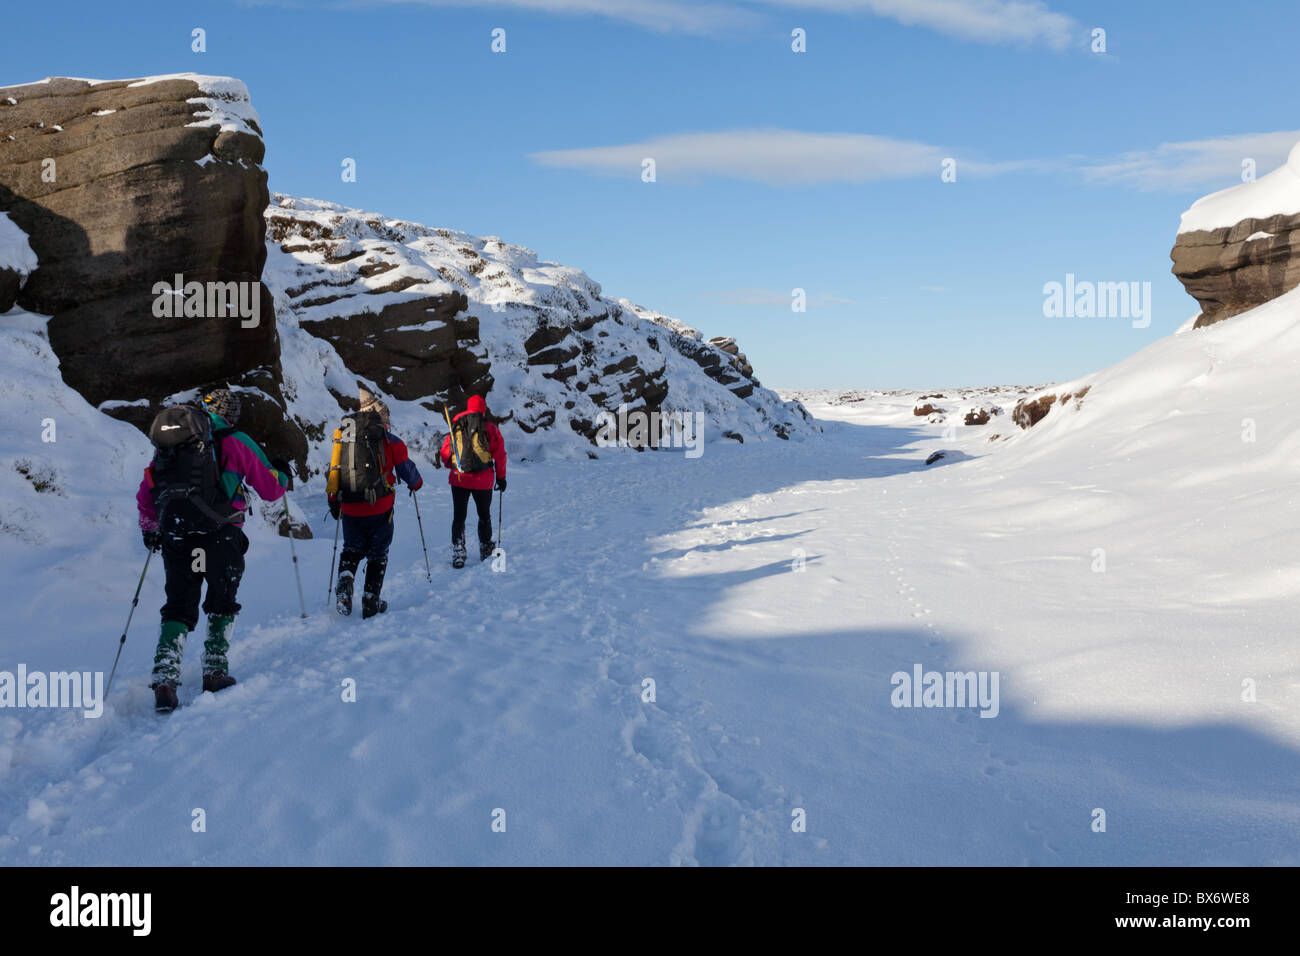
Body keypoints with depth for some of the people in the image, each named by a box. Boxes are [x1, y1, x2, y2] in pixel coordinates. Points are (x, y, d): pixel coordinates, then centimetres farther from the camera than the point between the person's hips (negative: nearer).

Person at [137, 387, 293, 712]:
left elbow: (145, 495, 22)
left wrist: (150, 529, 36)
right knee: (222, 604, 14)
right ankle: (215, 671, 10)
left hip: (174, 539, 4)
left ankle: (164, 680, -5)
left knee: (178, 609, 9)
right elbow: (270, 489, 6)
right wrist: (282, 473, 28)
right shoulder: (234, 442, 3)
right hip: (219, 537, -4)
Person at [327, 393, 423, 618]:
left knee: (352, 549, 20)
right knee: (378, 554, 11)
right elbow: (407, 470, -2)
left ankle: (345, 580, -7)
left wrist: (333, 502, 22)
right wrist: (416, 483, 21)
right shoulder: (391, 442, -5)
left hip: (350, 509, 3)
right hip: (380, 509, -3)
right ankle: (371, 602, 9)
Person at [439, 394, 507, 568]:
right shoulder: (490, 429, -3)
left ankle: (458, 554, 1)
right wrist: (501, 477, 8)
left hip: (458, 480, 1)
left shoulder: (456, 427, 3)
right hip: (482, 481, -1)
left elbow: (444, 454, 6)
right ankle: (485, 550, 26)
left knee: (459, 517, 8)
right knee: (484, 516, 16)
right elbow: (499, 455, -2)